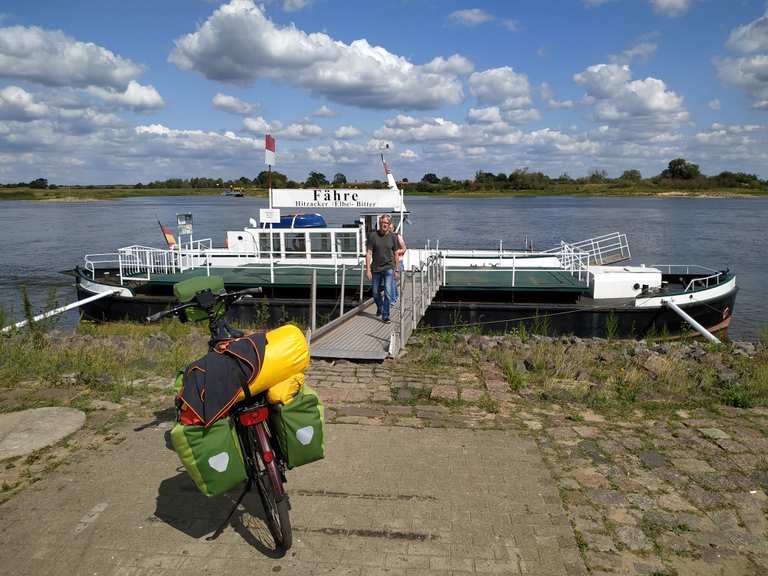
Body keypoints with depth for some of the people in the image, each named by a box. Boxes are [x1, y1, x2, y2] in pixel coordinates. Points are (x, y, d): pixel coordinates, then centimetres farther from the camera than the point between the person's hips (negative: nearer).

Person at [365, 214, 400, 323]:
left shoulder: (393, 236, -1)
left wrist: (397, 269, 6)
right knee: (375, 292, 13)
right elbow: (369, 253, -5)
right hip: (376, 268, 1)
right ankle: (379, 308, 42)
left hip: (389, 268, -1)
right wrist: (368, 269, -9)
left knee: (387, 292, -9)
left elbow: (396, 254, 6)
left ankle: (385, 316, -1)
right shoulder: (373, 235, -5)